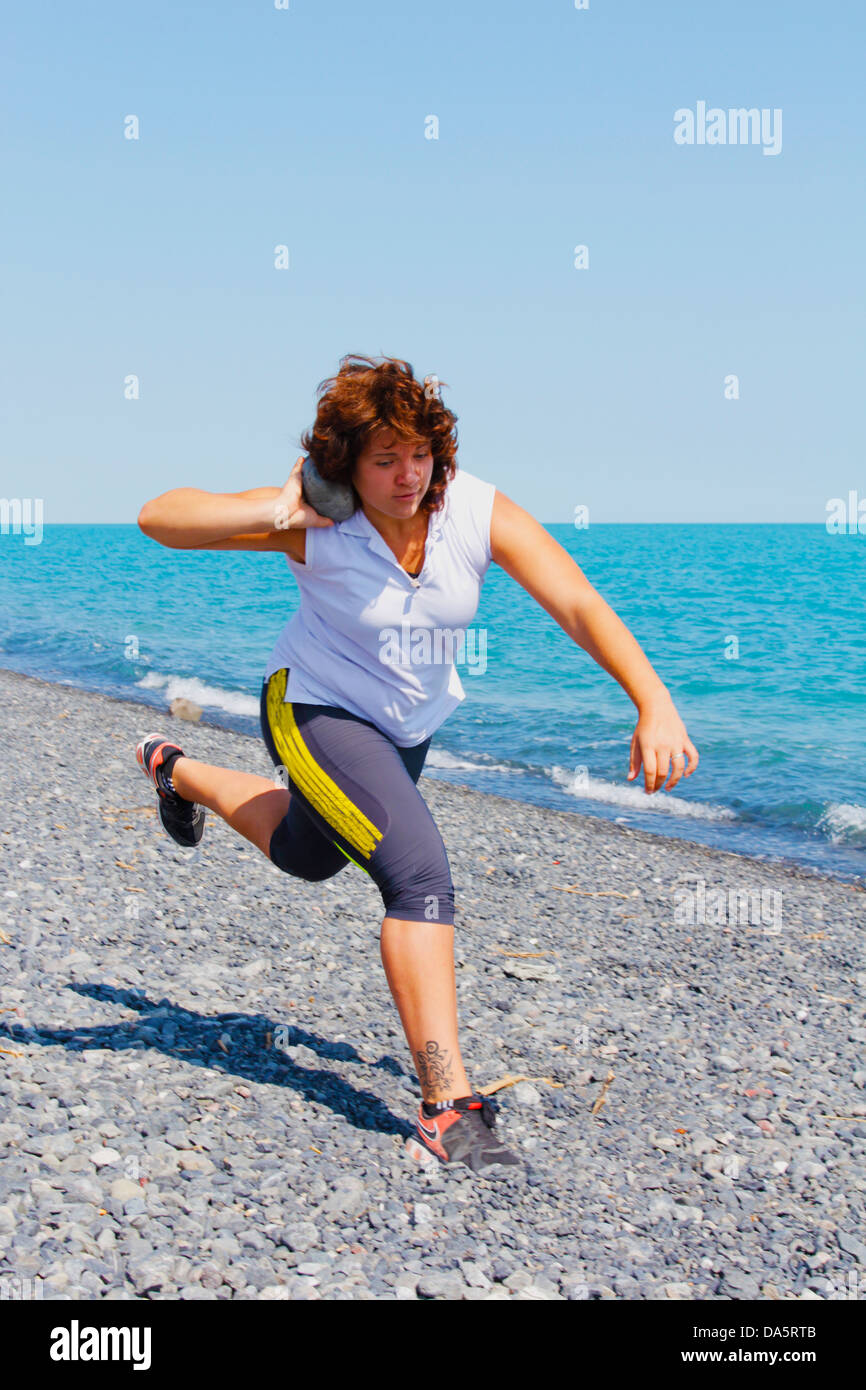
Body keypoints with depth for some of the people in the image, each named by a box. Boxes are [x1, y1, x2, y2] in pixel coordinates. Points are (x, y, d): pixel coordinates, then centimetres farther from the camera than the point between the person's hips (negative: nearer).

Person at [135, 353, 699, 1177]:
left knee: (307, 857, 30)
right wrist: (275, 514, -40)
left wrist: (655, 705, -45)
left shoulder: (480, 513, -23)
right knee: (420, 873, -26)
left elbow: (579, 605, -32)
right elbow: (159, 517, -29)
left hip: (410, 725, 6)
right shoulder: (315, 525, -27)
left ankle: (178, 772, 58)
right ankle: (447, 1111, -24)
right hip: (317, 711, -5)